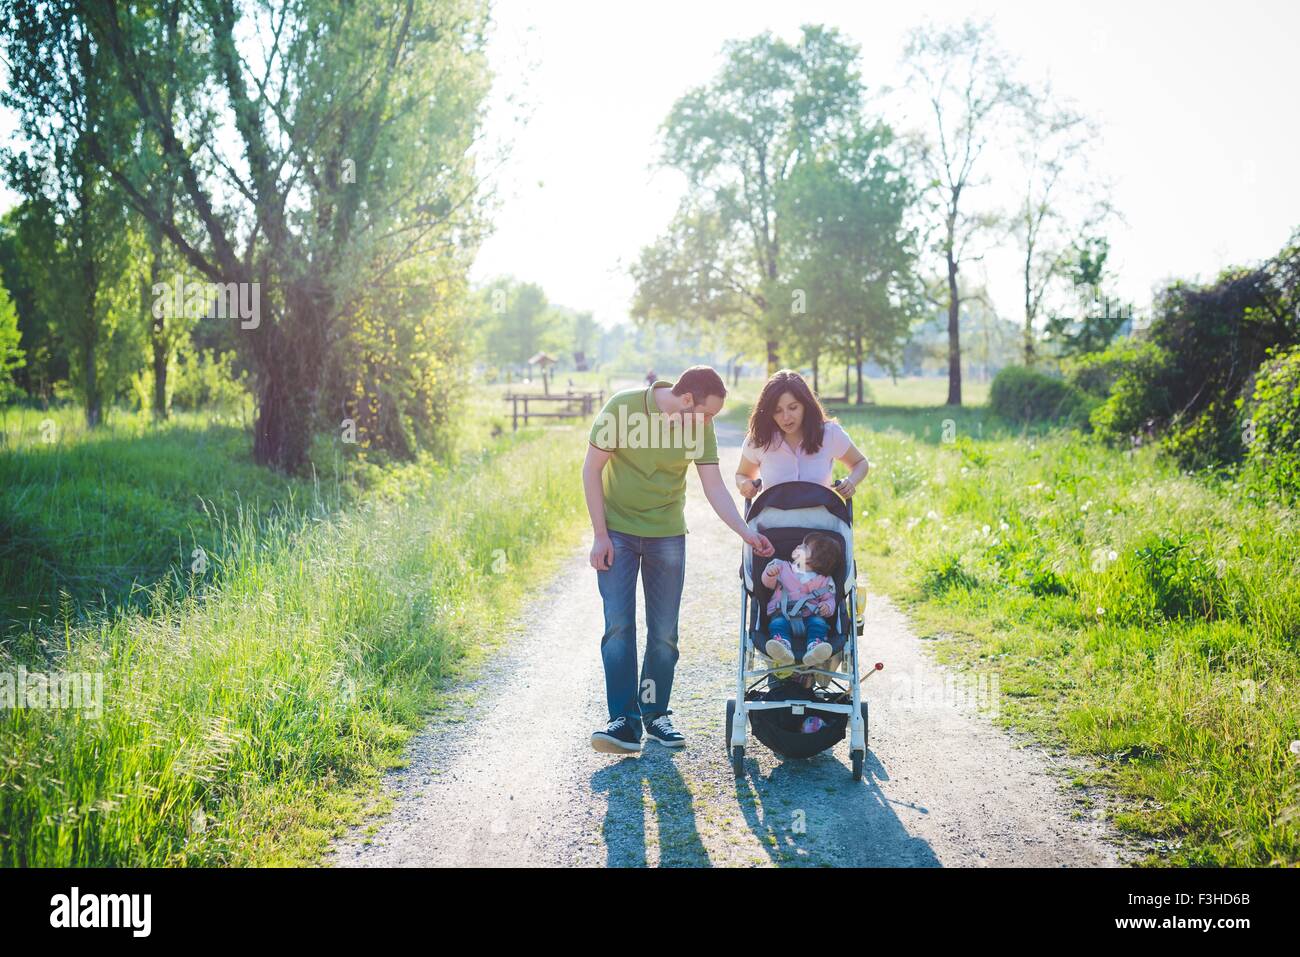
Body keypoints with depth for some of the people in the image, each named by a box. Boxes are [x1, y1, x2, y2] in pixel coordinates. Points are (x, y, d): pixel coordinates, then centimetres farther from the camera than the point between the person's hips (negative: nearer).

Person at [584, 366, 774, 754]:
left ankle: (655, 713, 18)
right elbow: (592, 468, -11)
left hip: (667, 533, 3)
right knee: (618, 624, -8)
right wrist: (600, 535, -12)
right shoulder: (623, 407, -18)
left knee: (664, 631, 4)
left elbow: (714, 486, -6)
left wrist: (746, 532, -18)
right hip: (617, 531, -3)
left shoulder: (700, 425, -8)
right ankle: (624, 721, -5)